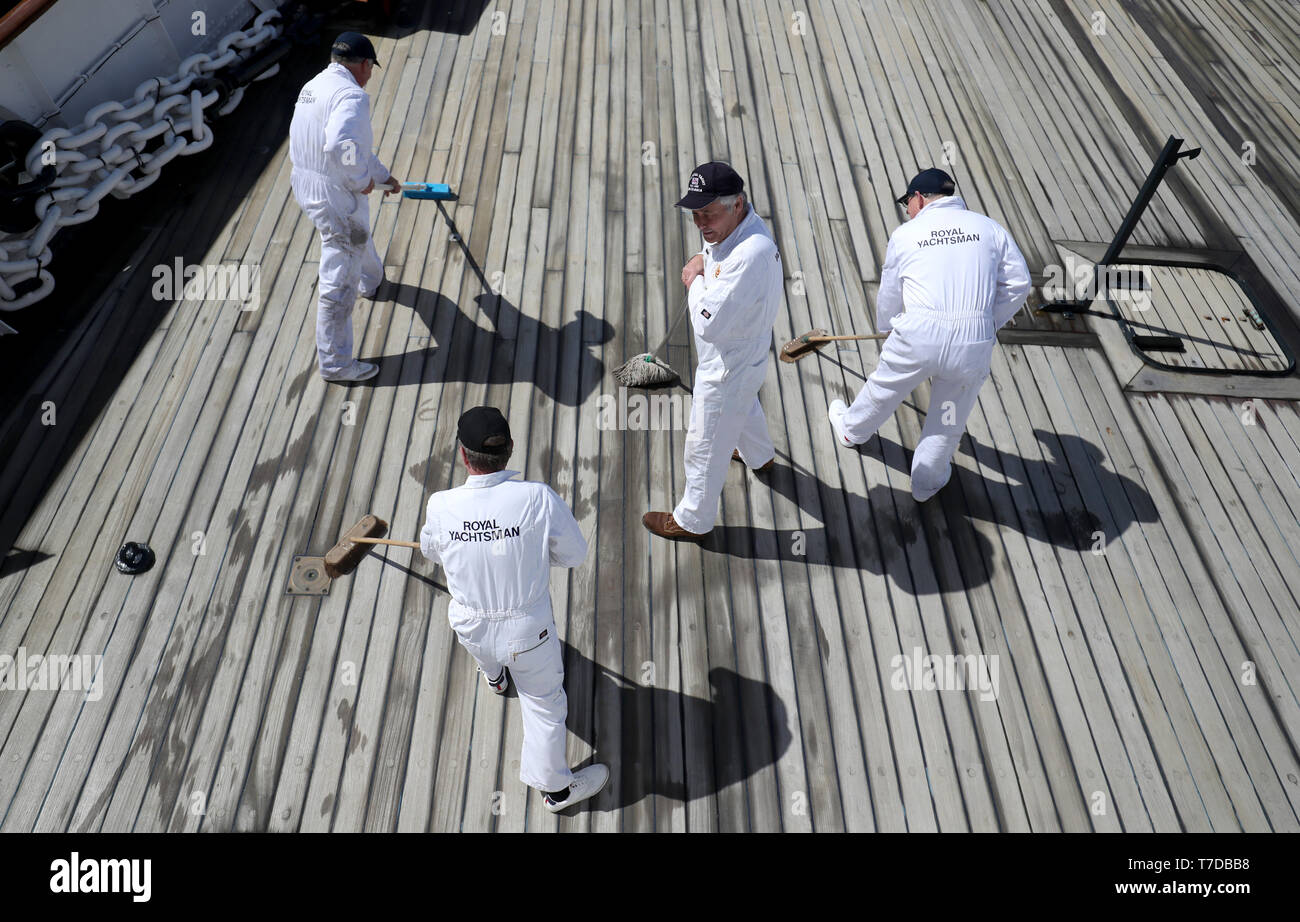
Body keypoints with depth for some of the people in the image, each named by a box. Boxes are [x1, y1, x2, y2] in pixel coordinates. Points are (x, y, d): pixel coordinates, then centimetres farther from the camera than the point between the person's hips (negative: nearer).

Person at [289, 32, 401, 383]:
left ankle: (372, 281, 67)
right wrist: (362, 179, -20)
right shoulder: (352, 95, -20)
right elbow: (340, 145, -39)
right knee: (339, 283, 0)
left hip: (305, 184, 10)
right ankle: (335, 363, 11)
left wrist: (383, 175, 34)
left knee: (358, 236, 37)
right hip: (336, 197, -9)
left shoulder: (313, 86, 11)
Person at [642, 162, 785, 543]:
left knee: (705, 446, 8)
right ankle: (759, 456, 69)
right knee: (744, 404, 37)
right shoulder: (734, 225, -6)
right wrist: (700, 265, 0)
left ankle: (693, 520, 31)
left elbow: (708, 323, -37)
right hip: (743, 354, 10)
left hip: (727, 366, -10)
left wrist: (694, 280, -24)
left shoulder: (750, 255, -38)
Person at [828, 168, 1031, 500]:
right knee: (950, 417, 19)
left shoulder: (905, 234, 5)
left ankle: (851, 429, 52)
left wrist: (886, 327, 32)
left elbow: (889, 295, 13)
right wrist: (990, 322, 19)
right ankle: (927, 482, 36)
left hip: (918, 335, -1)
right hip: (974, 341, 1)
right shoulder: (989, 227, 9)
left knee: (883, 388, 26)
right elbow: (1018, 282, 8)